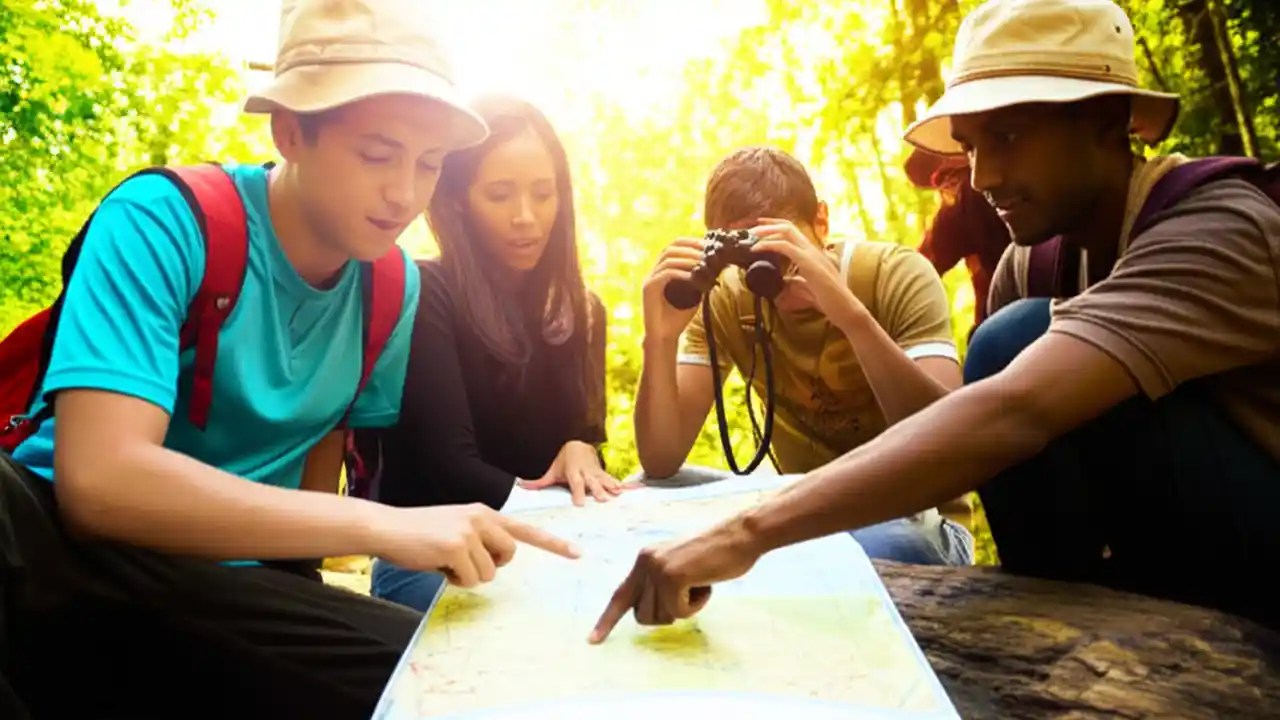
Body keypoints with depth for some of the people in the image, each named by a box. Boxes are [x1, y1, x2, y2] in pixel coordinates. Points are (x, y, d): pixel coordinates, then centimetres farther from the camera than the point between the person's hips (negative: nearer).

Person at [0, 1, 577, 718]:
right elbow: (98, 477, -29)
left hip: (227, 589, 5)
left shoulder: (394, 283, -1)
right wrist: (380, 525, -33)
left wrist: (297, 601, -2)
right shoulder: (164, 219, -17)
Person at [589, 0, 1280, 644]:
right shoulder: (1034, 260, 0)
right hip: (1174, 573, 7)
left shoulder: (1217, 232, -24)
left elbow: (1014, 413, -41)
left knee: (1021, 343, -24)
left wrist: (748, 531, -45)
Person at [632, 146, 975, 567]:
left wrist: (849, 312, -41)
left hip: (915, 519, -4)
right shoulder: (724, 300, -6)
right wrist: (661, 339, -30)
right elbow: (661, 462, -13)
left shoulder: (897, 275, -16)